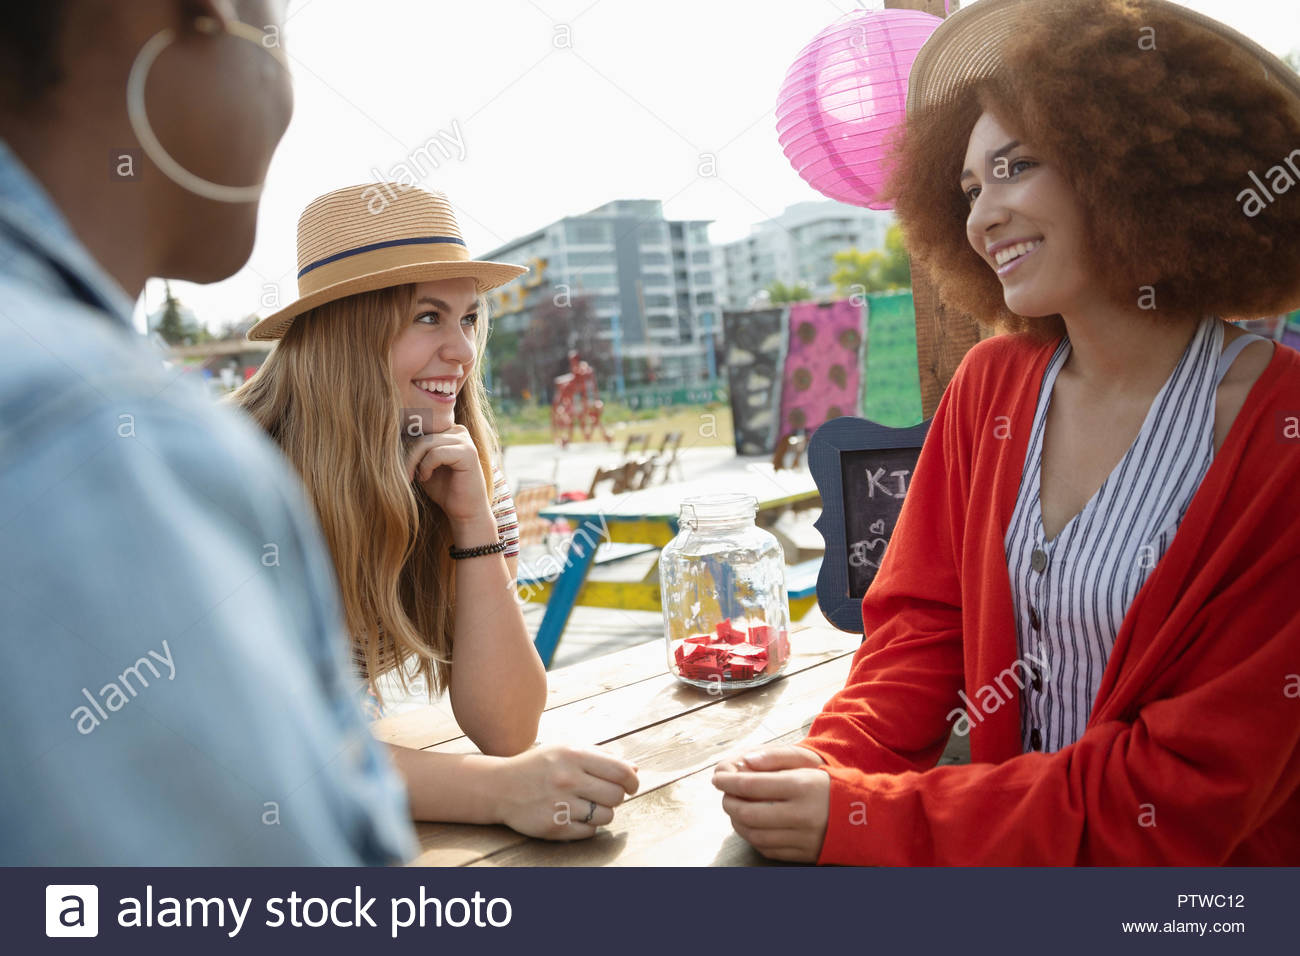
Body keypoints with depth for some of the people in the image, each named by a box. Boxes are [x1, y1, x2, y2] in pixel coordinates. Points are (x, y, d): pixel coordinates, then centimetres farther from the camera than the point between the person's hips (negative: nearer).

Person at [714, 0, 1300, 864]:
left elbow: (1185, 793, -16)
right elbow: (924, 623, 2)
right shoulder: (992, 384, 1)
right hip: (1010, 832, 3)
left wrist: (859, 816, -21)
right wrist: (828, 765, -16)